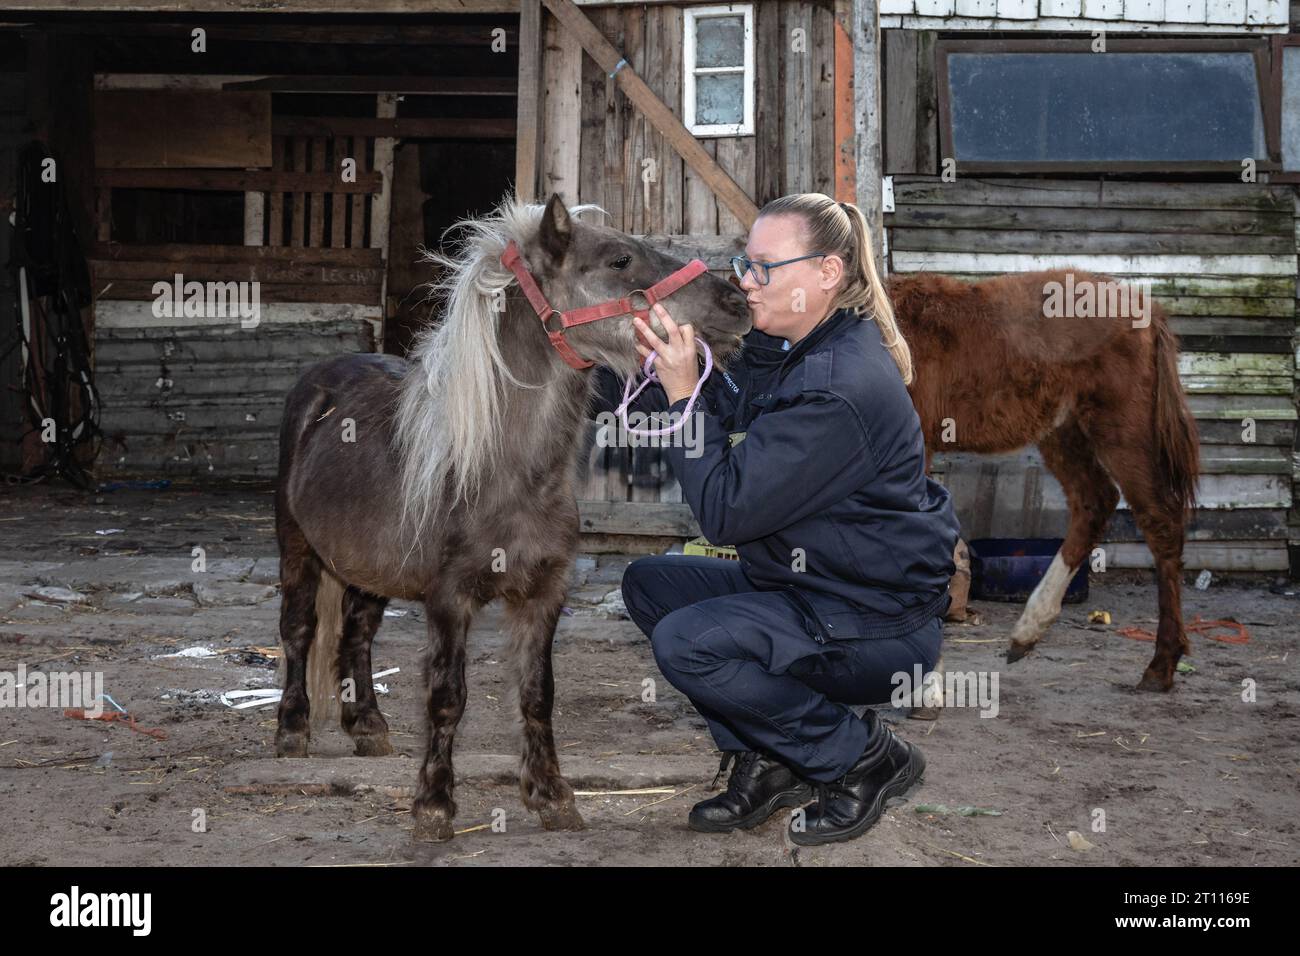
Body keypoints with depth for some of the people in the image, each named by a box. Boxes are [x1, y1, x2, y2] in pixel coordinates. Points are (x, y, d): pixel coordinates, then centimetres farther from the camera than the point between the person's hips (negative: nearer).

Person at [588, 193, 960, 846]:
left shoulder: (840, 389, -26)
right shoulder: (787, 350, 5)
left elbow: (724, 510, -25)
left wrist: (683, 393, -20)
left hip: (883, 631, -10)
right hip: (807, 587, 10)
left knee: (685, 643, -24)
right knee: (649, 584, 8)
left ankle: (865, 757, -6)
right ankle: (767, 764, 10)